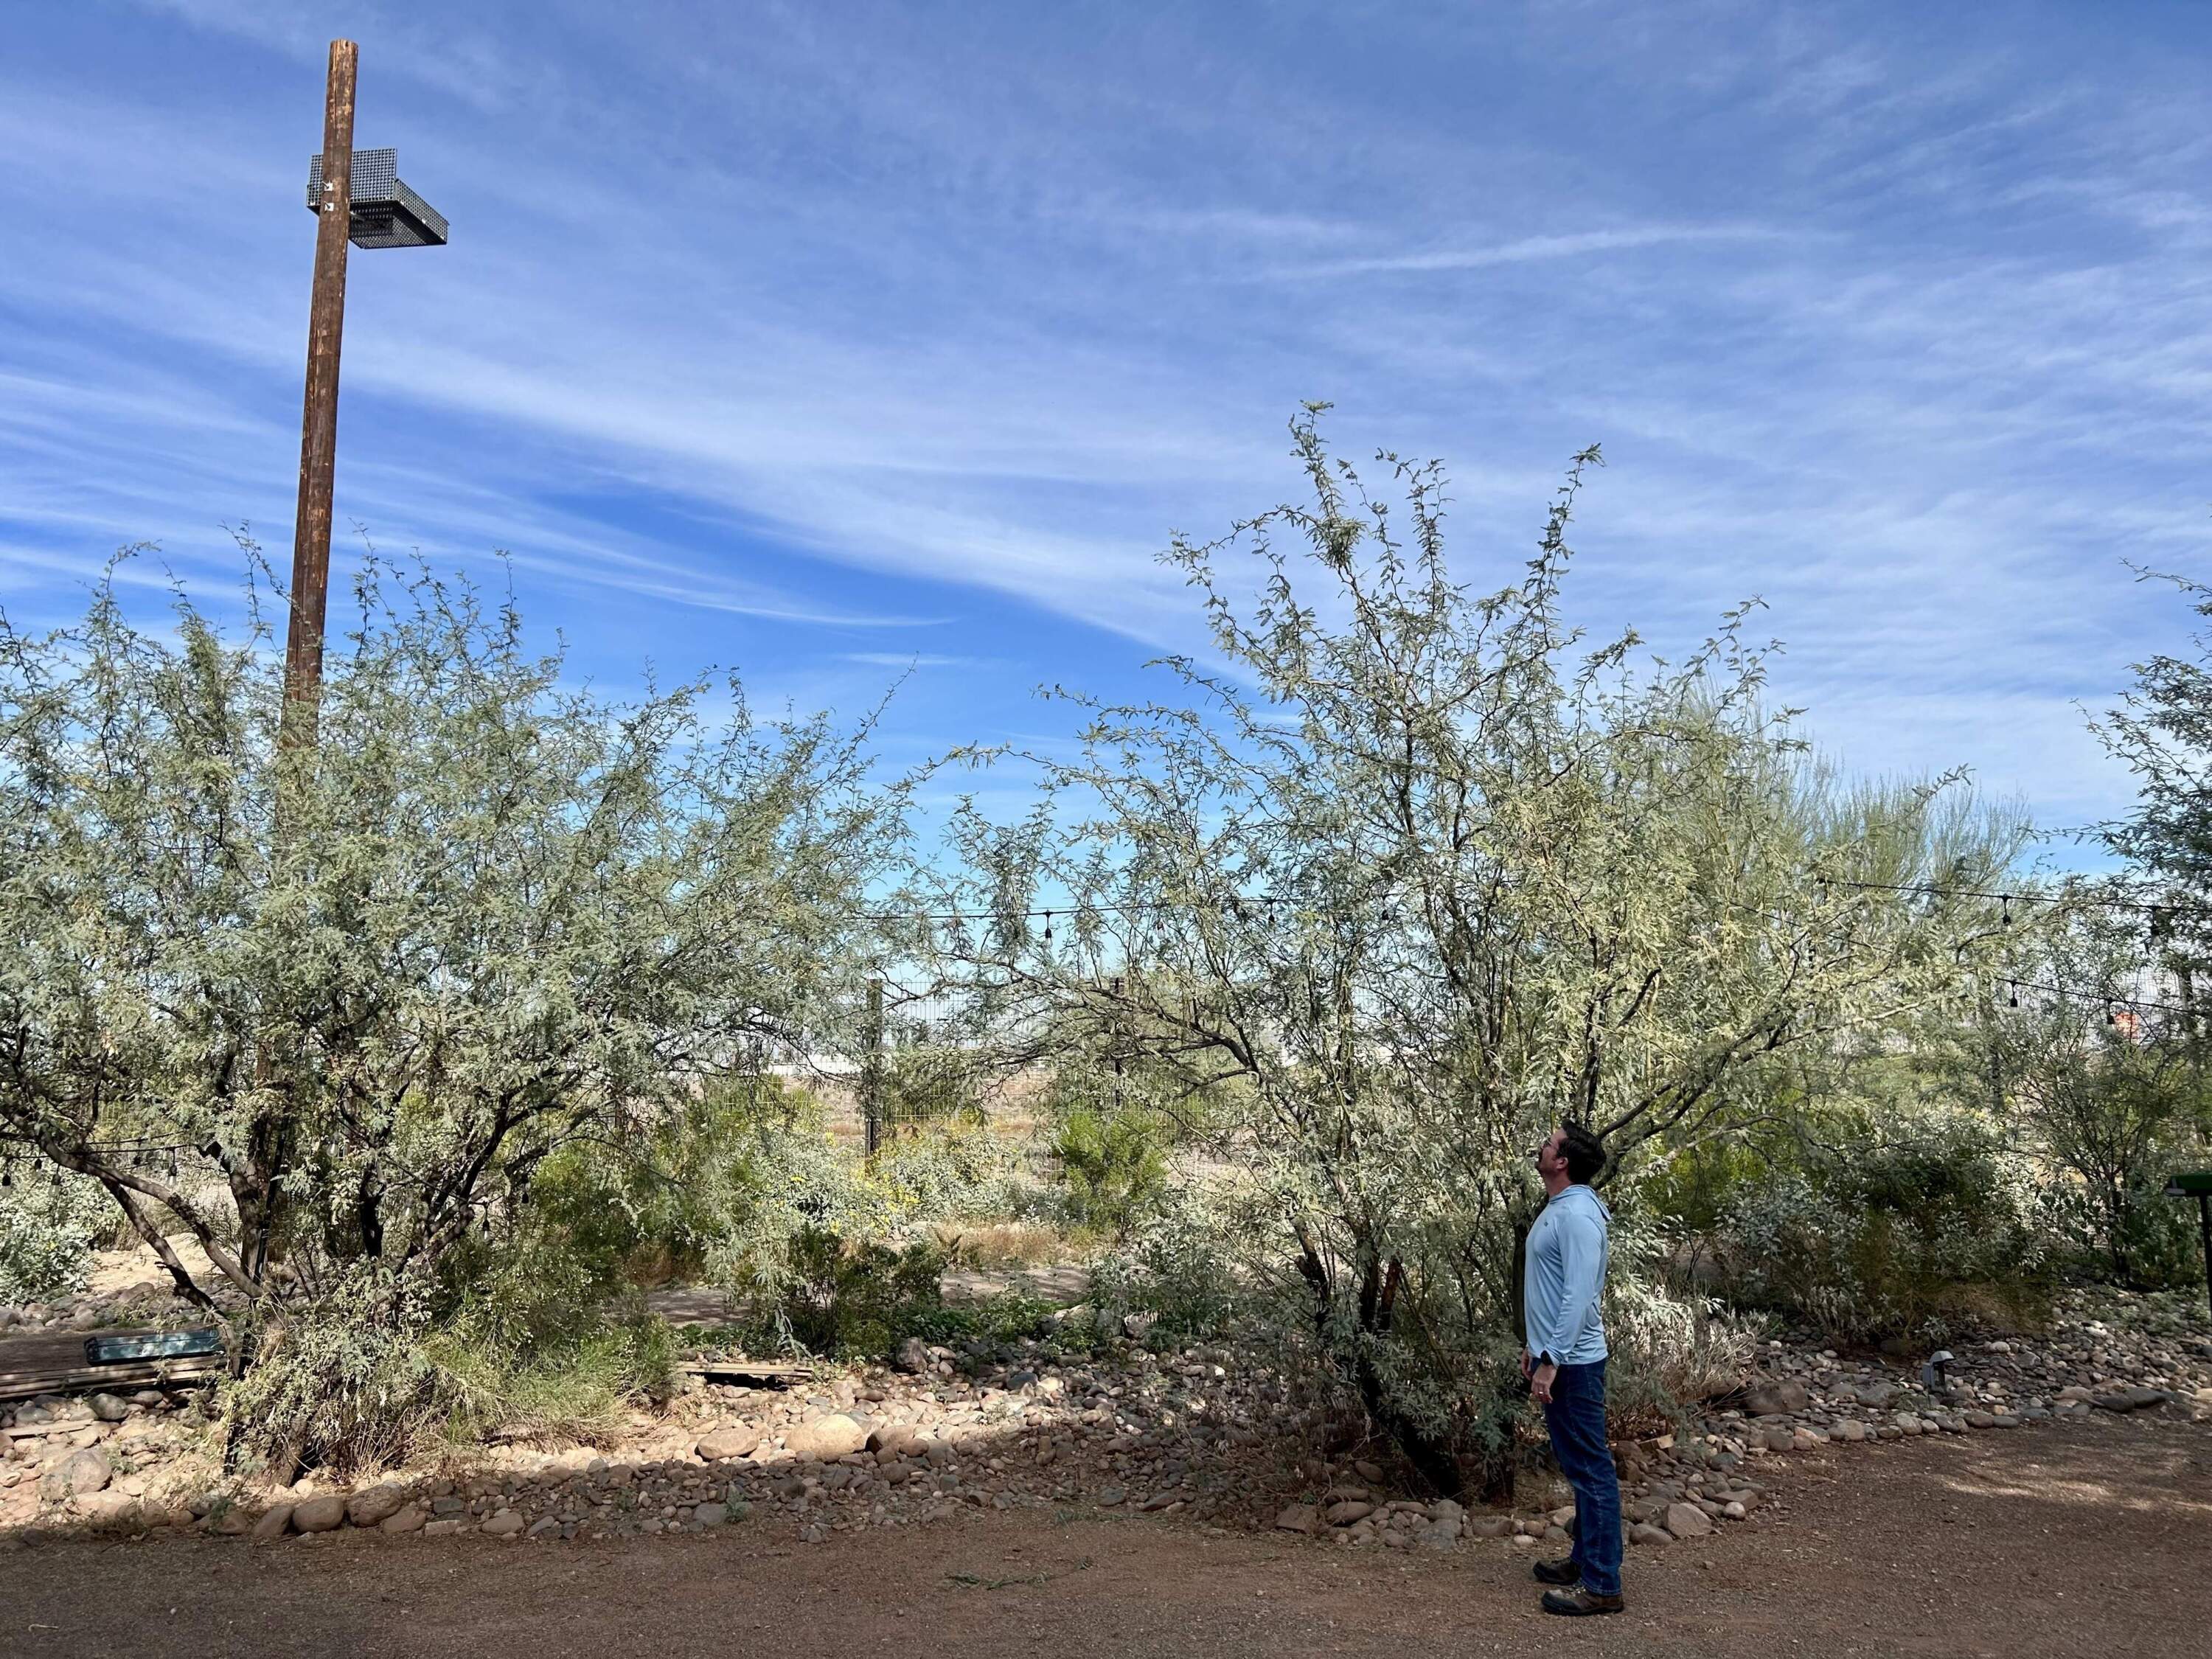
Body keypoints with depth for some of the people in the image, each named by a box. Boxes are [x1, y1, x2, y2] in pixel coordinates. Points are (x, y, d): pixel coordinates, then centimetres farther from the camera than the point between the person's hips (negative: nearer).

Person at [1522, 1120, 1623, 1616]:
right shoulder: (1557, 1209, 12)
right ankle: (1586, 1558, 28)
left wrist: (1551, 1361, -27)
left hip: (1572, 1364, -11)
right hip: (1556, 1357, 11)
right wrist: (1536, 1347, 24)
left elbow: (1579, 1296, -26)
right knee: (1578, 1466, 18)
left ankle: (1601, 1585, 1)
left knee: (1590, 1469, -4)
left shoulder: (1577, 1215, -21)